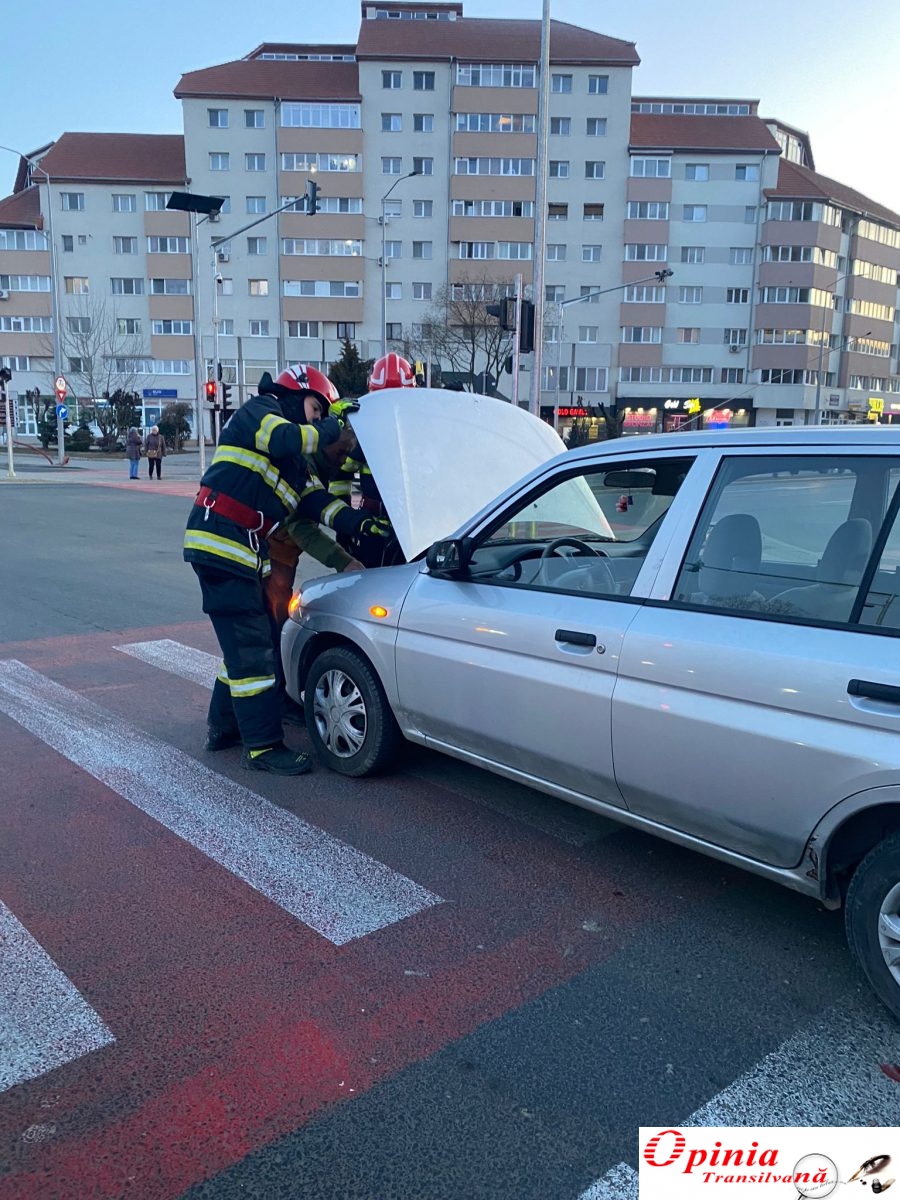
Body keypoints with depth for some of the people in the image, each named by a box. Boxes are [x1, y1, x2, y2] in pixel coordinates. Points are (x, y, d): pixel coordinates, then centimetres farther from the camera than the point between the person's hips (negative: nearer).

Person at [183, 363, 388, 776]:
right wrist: (332, 433, -8)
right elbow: (284, 439, -22)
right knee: (252, 648, -8)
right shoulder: (257, 411, 0)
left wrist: (361, 523, -2)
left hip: (244, 555, 10)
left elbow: (317, 502, 12)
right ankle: (263, 746, -1)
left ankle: (223, 727, 31)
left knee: (243, 643, 18)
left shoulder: (294, 462, 23)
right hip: (221, 544, -10)